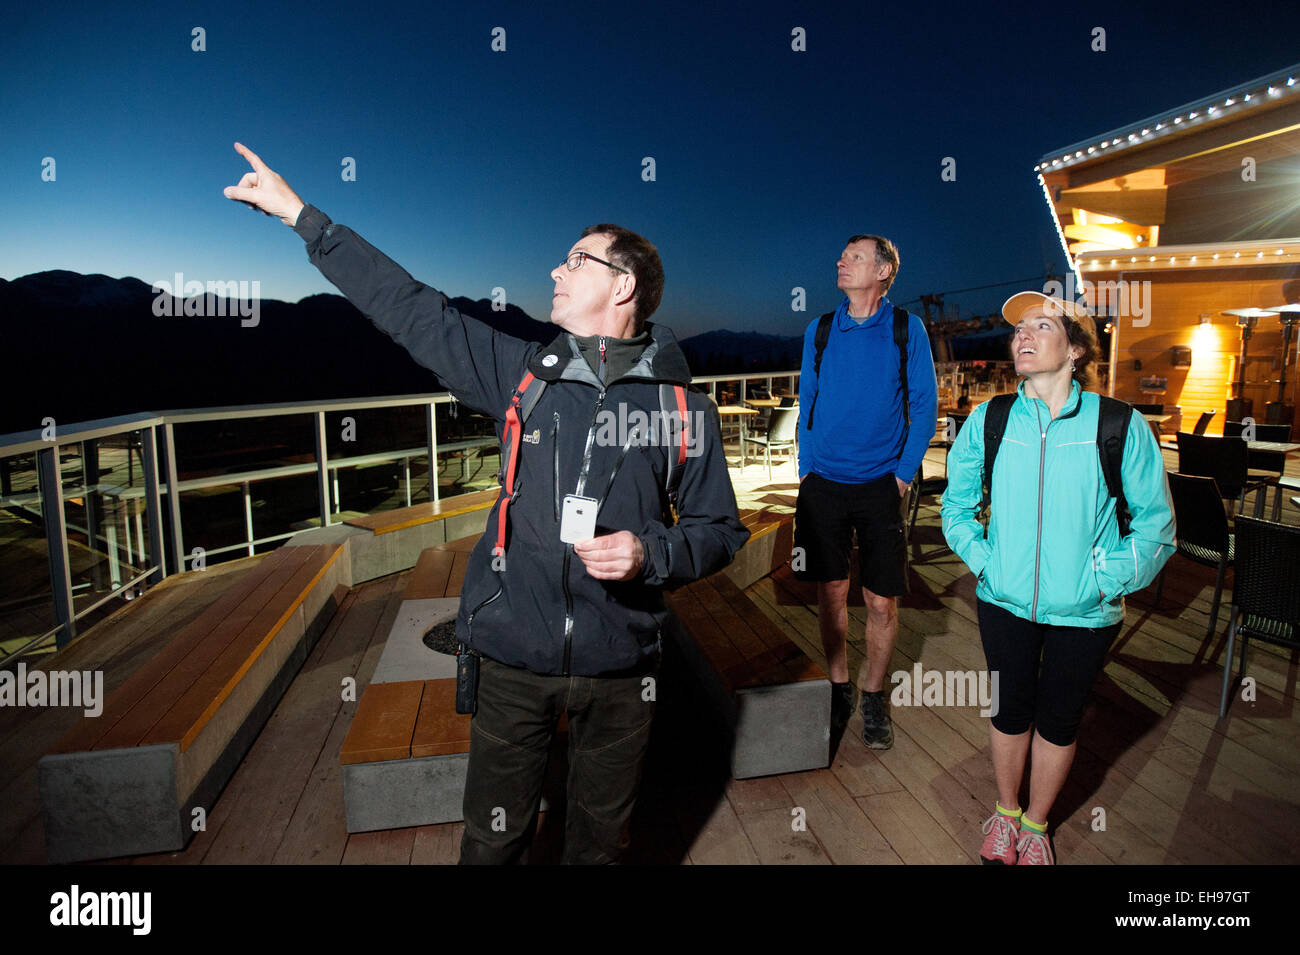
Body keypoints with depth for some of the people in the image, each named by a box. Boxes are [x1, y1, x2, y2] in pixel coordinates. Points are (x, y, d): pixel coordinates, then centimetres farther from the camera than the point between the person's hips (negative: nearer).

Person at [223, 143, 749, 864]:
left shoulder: (682, 405, -3)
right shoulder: (522, 372, 1)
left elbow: (718, 529, 2)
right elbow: (411, 309, 5)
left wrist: (651, 554, -18)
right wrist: (300, 215, 9)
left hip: (618, 670, -1)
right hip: (514, 658, 1)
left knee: (598, 844, 19)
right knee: (493, 841, 15)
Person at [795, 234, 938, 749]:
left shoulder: (907, 328, 0)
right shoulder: (820, 330, 6)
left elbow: (925, 405, 2)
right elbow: (806, 402, 11)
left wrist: (903, 475, -5)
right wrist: (806, 470, 3)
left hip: (880, 487, -2)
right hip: (823, 484, 2)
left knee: (881, 602, 3)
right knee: (830, 592, 9)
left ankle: (874, 696, 23)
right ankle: (838, 688, 27)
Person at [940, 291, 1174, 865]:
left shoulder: (1121, 427, -12)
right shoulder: (988, 422, -6)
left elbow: (1156, 524, -2)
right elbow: (956, 505, 8)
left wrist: (1104, 581, -9)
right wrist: (984, 561, -4)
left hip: (1084, 613, -1)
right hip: (1005, 603, 1)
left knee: (1058, 721, 16)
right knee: (1010, 712, 18)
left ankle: (1036, 825, 42)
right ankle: (1005, 812, 44)